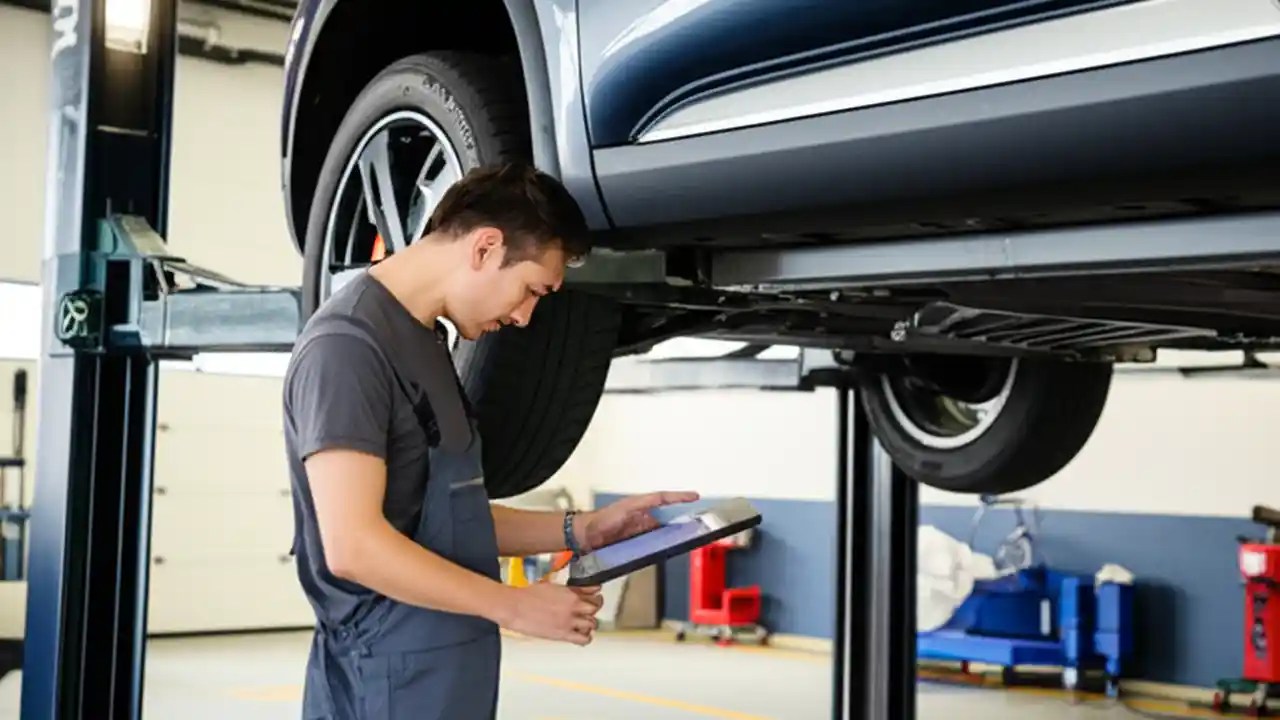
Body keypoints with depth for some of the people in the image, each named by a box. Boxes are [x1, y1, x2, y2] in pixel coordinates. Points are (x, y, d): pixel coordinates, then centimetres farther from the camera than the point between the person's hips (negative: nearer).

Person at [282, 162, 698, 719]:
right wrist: (514, 606, -17)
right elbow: (354, 545, -24)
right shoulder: (348, 343, -17)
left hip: (445, 668, 9)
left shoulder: (425, 338, 13)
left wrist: (579, 531, 6)